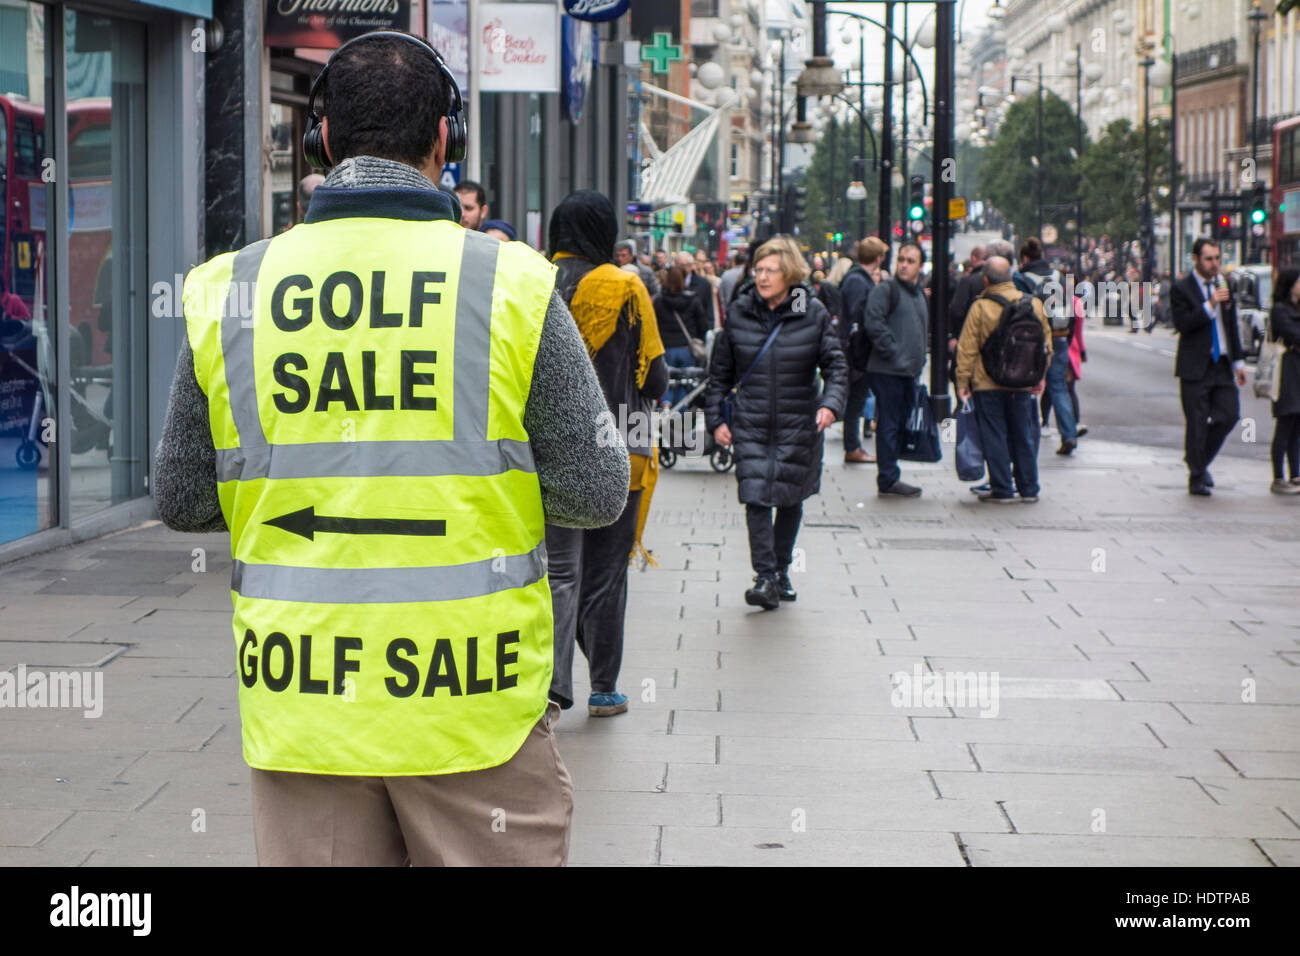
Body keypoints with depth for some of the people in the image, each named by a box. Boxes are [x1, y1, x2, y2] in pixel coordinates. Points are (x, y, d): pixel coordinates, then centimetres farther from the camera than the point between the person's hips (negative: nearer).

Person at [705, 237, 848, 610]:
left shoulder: (813, 314, -3)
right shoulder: (739, 313, 1)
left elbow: (836, 366, 0)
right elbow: (720, 371, 9)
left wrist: (830, 403, -18)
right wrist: (715, 418, 5)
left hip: (797, 424, 0)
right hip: (751, 424, 0)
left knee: (789, 499, 10)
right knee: (756, 498, -12)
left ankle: (781, 571, 28)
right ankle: (765, 578, -11)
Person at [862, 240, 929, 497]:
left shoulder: (919, 294, 19)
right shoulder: (885, 289, -8)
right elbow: (873, 322, -19)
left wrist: (918, 359, 19)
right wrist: (891, 351, -18)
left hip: (909, 372, 9)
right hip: (887, 371, -9)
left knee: (901, 424, 11)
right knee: (889, 425, -6)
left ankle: (889, 478, 18)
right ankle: (888, 480, -3)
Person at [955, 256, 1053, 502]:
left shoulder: (980, 307, -10)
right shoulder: (1034, 304, 1)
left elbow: (967, 348, -8)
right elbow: (1045, 341, 11)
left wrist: (962, 381, -1)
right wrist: (1039, 376, 21)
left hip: (988, 384, -3)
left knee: (994, 437, 3)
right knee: (1023, 436, 12)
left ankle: (1002, 489, 3)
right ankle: (1028, 489, 16)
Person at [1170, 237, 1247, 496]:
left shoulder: (1222, 284, 12)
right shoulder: (1181, 289, -6)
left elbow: (1232, 326, 18)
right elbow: (1182, 324, -18)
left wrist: (1238, 361, 16)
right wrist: (1210, 305, -24)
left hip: (1222, 365, 5)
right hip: (1195, 367, -5)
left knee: (1229, 415, 0)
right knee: (1197, 423, -2)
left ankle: (1200, 458, 22)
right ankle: (1197, 477, 8)